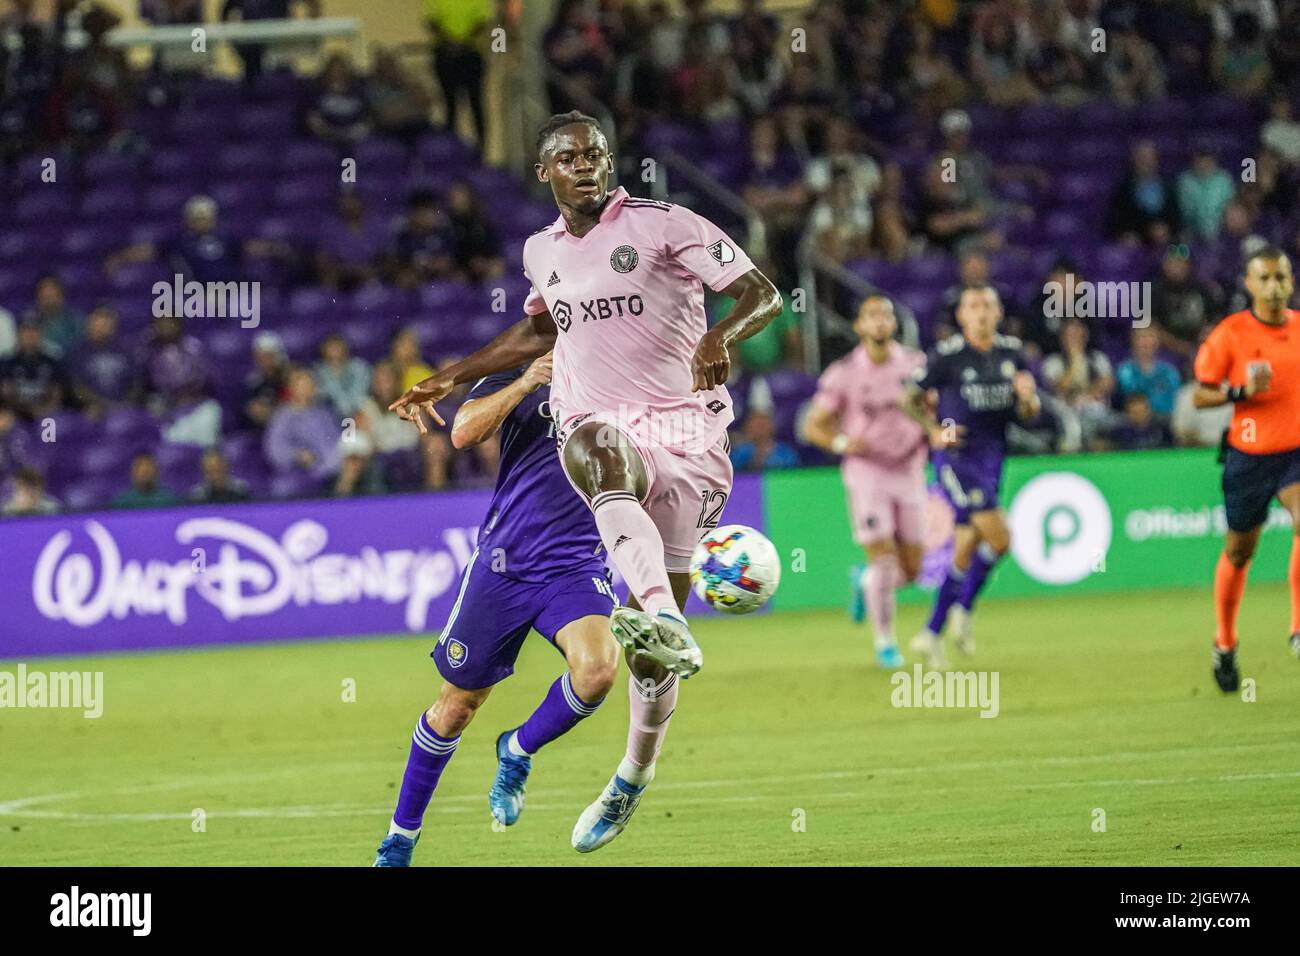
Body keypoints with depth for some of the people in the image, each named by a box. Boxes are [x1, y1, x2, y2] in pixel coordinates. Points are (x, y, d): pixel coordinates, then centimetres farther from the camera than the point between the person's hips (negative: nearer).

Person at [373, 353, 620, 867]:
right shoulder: (519, 369, 2)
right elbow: (464, 431, -12)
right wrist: (523, 385, -24)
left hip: (577, 565, 1)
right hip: (504, 563, -1)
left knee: (598, 670, -28)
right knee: (458, 703, 7)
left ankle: (517, 752, 3)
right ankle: (400, 838, 26)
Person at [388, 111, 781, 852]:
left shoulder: (664, 226, 0)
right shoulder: (543, 251, 17)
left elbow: (764, 294, -5)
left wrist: (722, 334, -26)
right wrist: (453, 379, 35)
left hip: (686, 433, -2)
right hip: (598, 425, 2)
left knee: (671, 594, -1)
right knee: (597, 452, -38)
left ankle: (636, 776, 16)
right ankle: (666, 626, -59)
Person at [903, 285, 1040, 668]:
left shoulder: (1012, 352, 6)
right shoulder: (946, 355, -9)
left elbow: (1028, 414, 10)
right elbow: (912, 398, -2)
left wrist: (1027, 397, -12)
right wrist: (934, 431, -15)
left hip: (992, 459, 6)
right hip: (957, 458, -6)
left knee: (966, 551, 9)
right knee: (999, 538, -17)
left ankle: (931, 633, 18)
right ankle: (963, 612, 1)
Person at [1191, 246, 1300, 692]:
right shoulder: (1230, 333, -7)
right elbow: (1200, 395, -4)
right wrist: (1240, 391, -20)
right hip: (1249, 455, -1)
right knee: (1238, 551, 12)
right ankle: (1224, 645, 33)